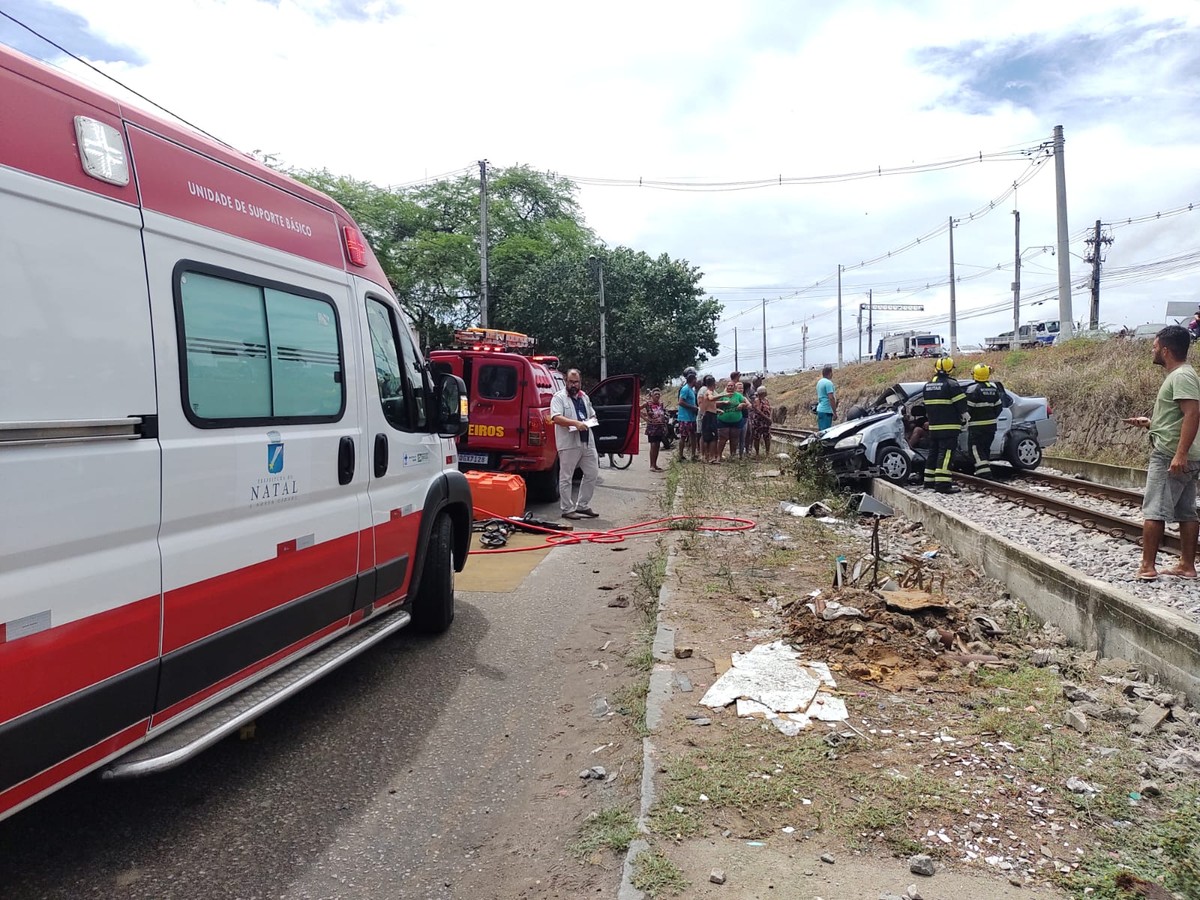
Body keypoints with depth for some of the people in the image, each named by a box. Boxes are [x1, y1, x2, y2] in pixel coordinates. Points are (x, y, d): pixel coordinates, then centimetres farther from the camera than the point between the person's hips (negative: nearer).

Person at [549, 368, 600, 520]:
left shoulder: (584, 397, 17)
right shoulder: (559, 397, -5)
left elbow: (593, 415, 27)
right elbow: (556, 418, -18)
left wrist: (591, 421, 3)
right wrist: (576, 423, -29)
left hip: (587, 443, 7)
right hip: (568, 443, -7)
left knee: (592, 473, 10)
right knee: (566, 477, -1)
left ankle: (582, 505, 22)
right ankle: (567, 509, 7)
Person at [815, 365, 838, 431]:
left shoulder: (819, 382, 15)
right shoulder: (828, 382, -14)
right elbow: (831, 398, -19)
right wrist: (835, 412, -17)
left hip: (820, 409, 9)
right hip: (827, 411, -9)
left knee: (821, 430, 12)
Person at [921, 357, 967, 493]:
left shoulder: (927, 386, 12)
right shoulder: (951, 385, -11)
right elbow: (962, 406, -8)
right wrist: (964, 420, 5)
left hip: (933, 427, 7)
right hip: (949, 428, -7)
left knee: (933, 453, 16)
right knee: (945, 455, -9)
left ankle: (929, 480, 21)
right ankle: (942, 484, -15)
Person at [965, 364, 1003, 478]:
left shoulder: (973, 389, -15)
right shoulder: (993, 387, 6)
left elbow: (969, 408, -15)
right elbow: (998, 406, 11)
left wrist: (967, 420, 0)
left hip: (976, 426, -7)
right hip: (991, 424, 7)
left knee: (976, 448, -4)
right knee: (986, 447, 18)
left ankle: (984, 471, -15)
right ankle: (986, 468, 23)